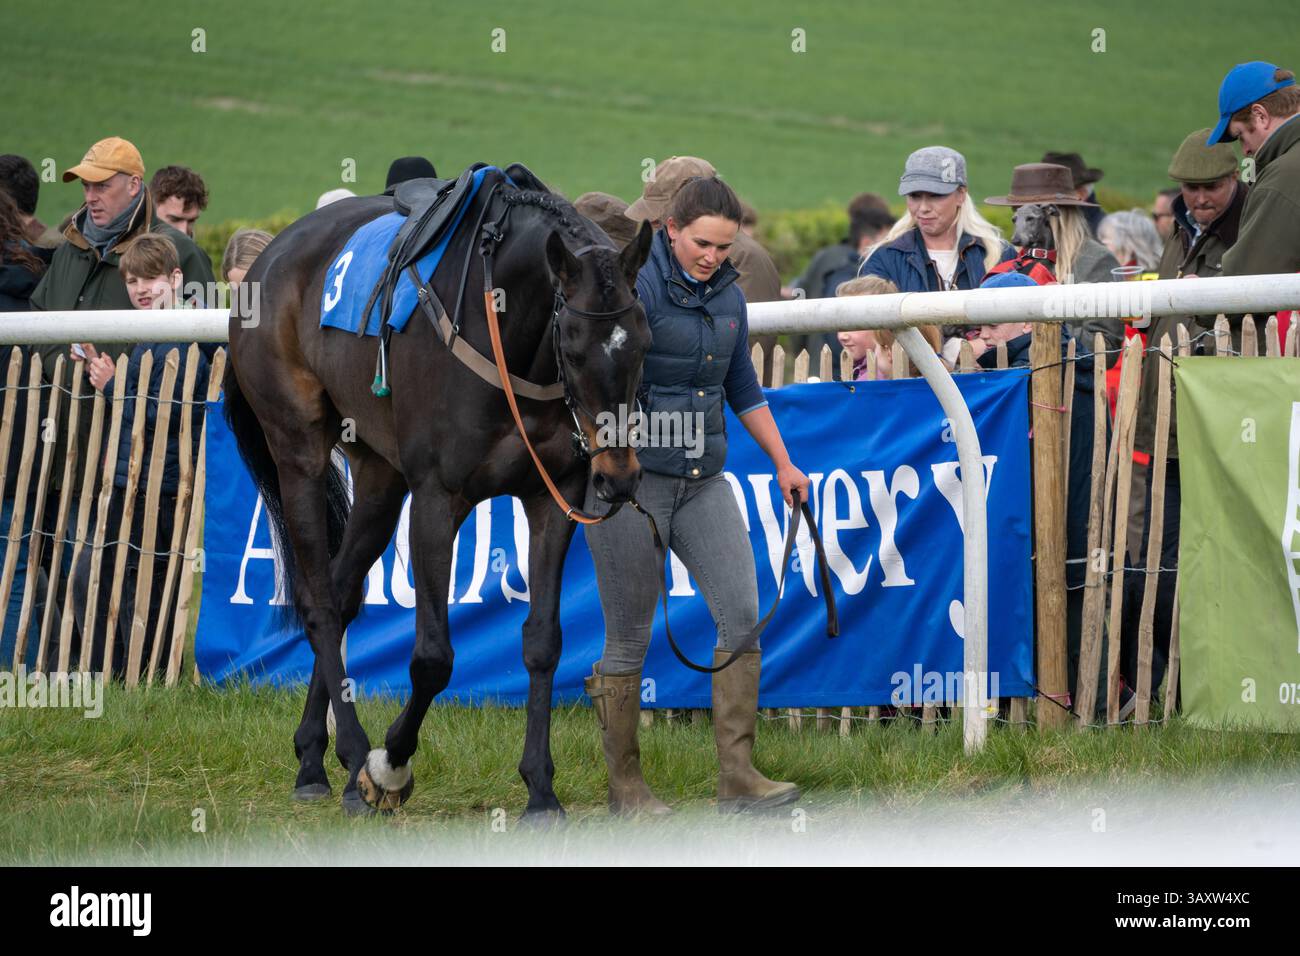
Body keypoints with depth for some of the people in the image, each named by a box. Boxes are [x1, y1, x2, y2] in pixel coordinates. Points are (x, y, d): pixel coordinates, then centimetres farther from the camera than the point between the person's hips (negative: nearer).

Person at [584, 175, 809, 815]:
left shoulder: (728, 295, 9)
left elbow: (742, 387, 22)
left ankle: (737, 777, -3)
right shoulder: (638, 286, -13)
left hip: (703, 480, 6)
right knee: (629, 636, 1)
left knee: (742, 615, -5)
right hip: (632, 476, -6)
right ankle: (624, 784, 13)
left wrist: (783, 464, 24)